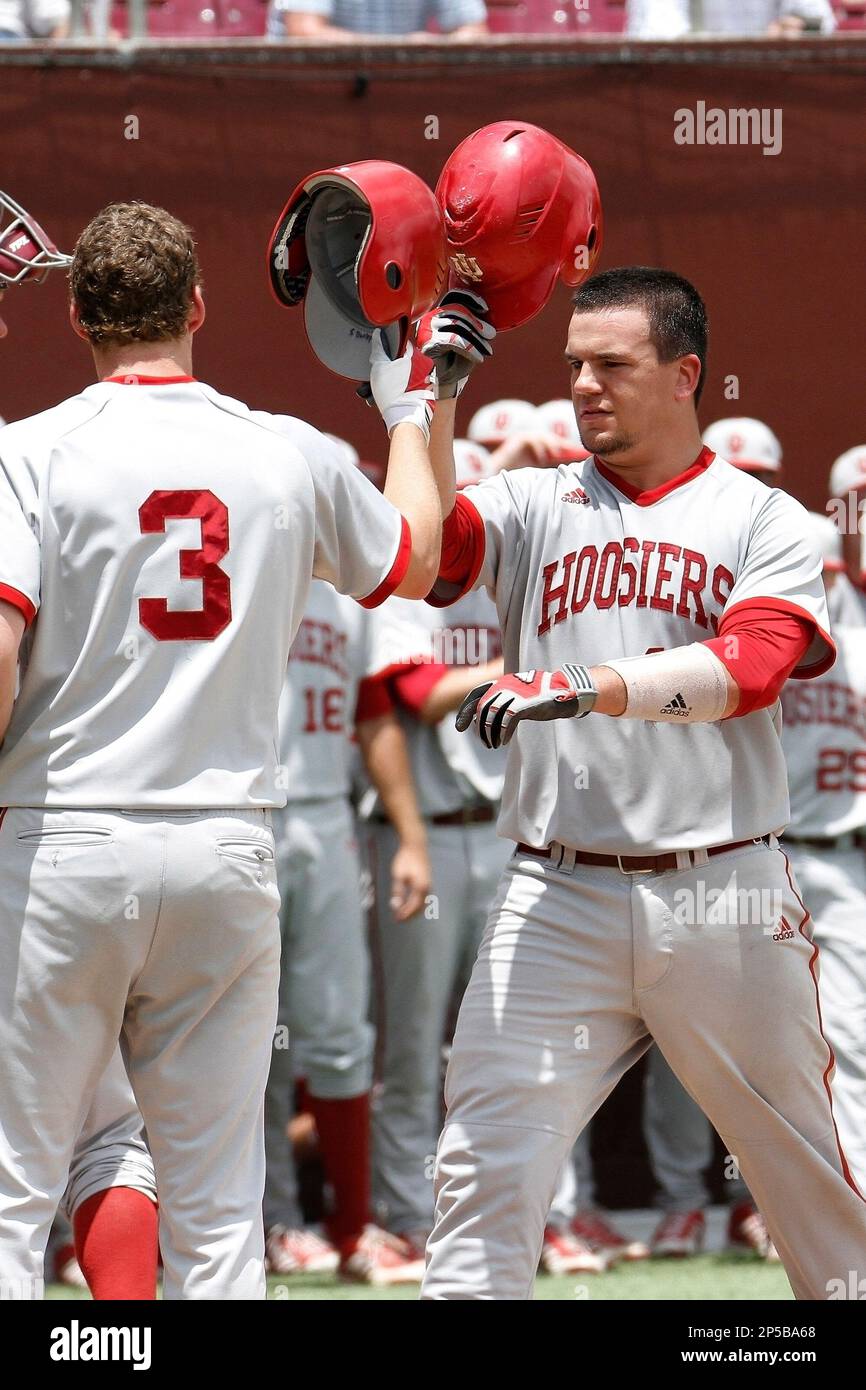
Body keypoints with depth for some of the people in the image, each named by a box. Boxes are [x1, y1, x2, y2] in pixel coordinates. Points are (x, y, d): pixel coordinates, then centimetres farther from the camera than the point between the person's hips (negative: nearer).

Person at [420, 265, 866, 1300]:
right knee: (486, 1166, -10)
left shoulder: (763, 521, 6)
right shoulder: (530, 509, 11)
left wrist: (585, 687, -24)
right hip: (557, 899, 1)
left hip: (722, 899, -1)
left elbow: (750, 666, -12)